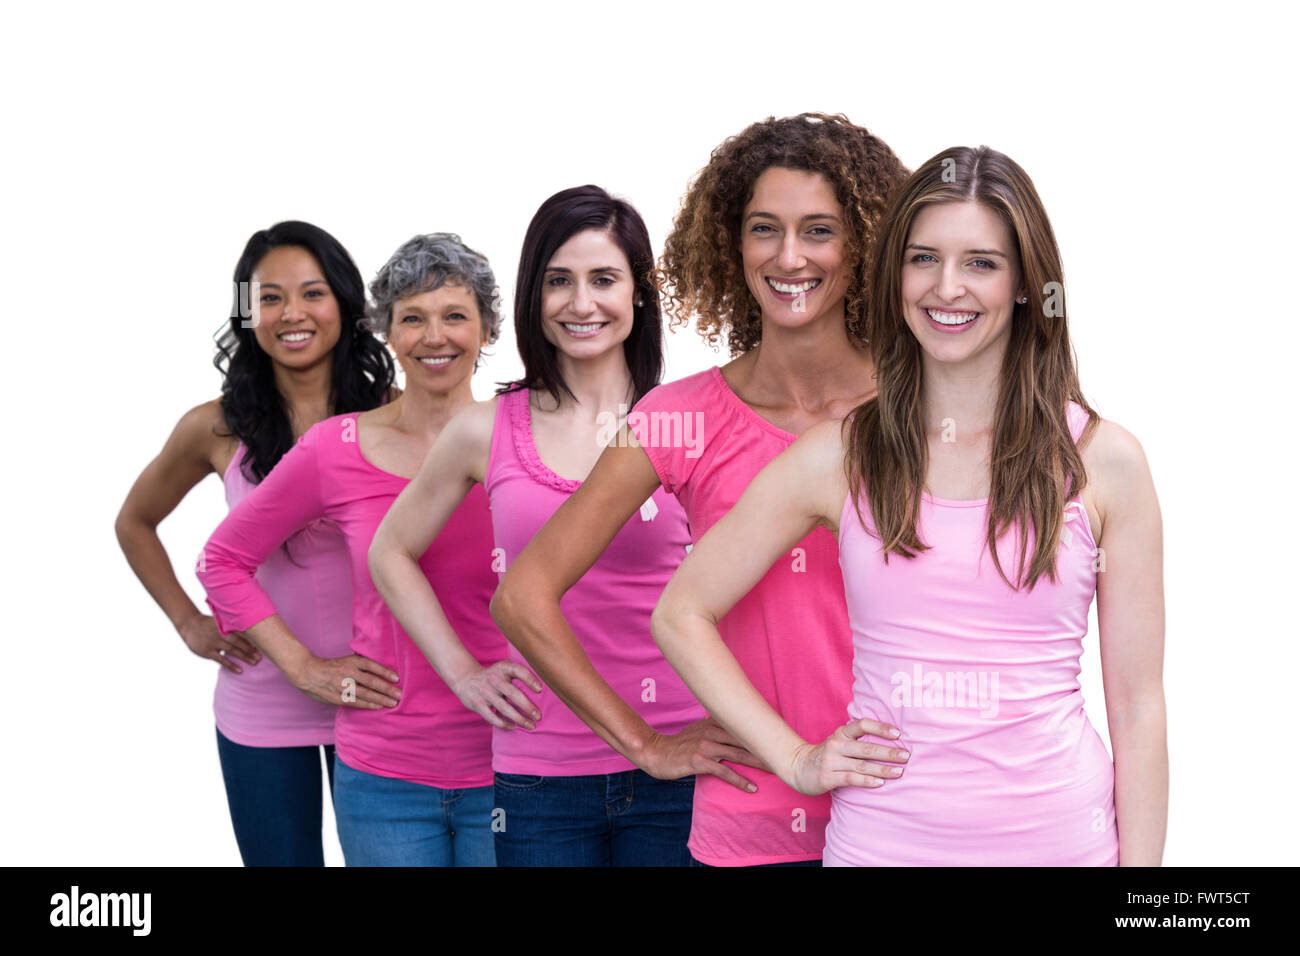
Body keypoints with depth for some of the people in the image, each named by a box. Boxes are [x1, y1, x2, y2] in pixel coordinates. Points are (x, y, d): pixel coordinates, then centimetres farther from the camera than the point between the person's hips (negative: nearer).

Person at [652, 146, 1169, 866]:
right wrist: (796, 759, 0)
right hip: (880, 837, 1)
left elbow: (1136, 704, -1)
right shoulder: (840, 456, 0)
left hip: (1056, 834, -1)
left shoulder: (1104, 462, -2)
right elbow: (681, 615, 6)